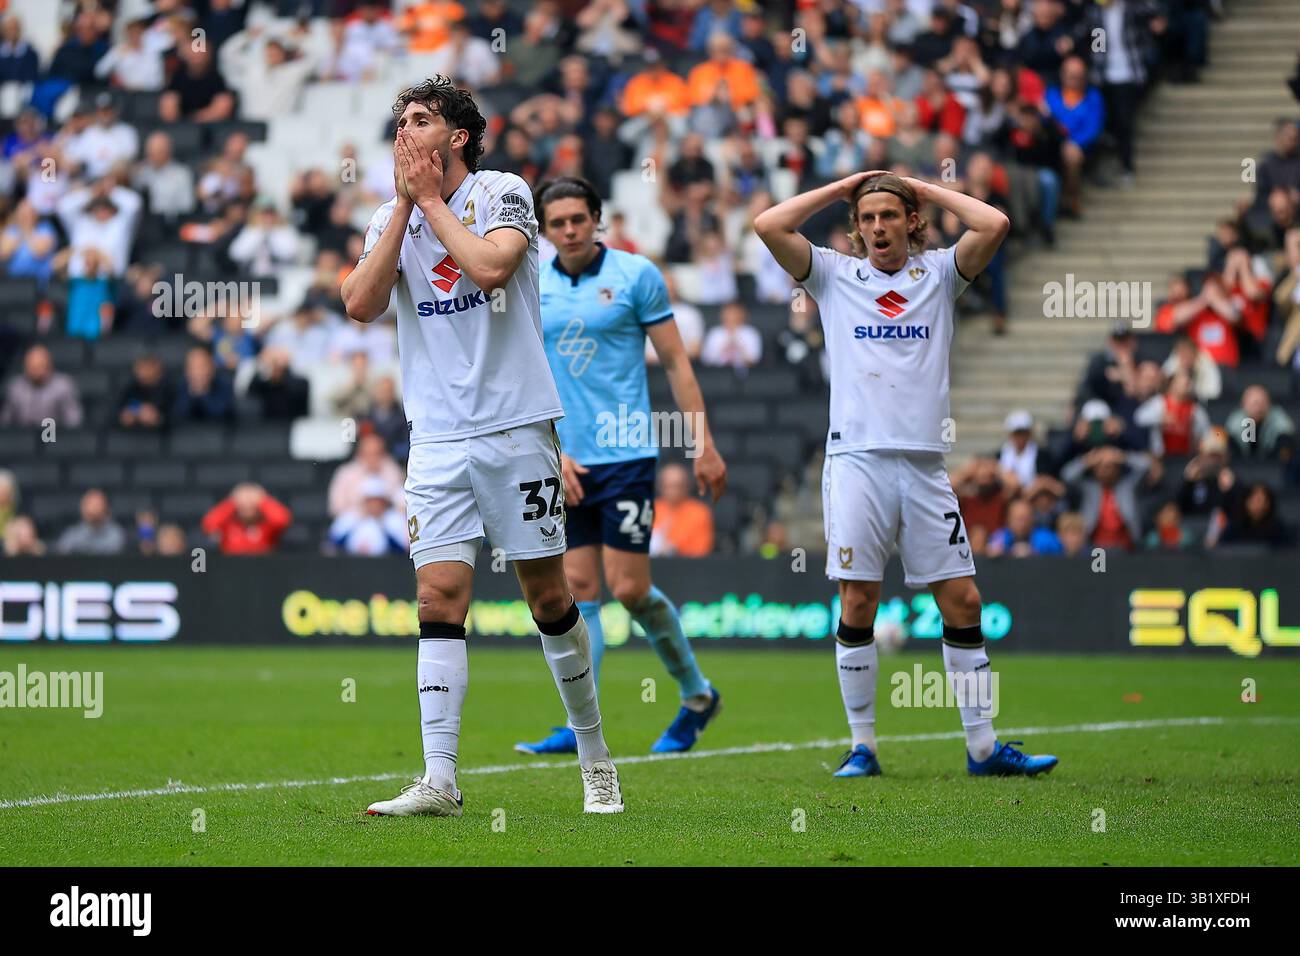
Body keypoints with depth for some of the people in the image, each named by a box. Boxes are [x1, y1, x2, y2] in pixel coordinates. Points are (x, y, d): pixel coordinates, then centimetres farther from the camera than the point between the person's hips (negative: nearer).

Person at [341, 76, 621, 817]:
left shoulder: (503, 193, -2)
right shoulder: (392, 218, 10)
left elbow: (491, 266, -21)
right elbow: (361, 304, -5)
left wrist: (431, 200, -9)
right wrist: (404, 205, -6)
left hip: (516, 427, -3)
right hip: (438, 440, 3)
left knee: (548, 595, 4)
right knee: (439, 597, -7)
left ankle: (595, 757, 20)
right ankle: (439, 781, -11)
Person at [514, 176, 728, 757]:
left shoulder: (635, 275, -2)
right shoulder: (531, 290, 7)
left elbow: (675, 361, 0)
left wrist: (703, 445, -3)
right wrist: (552, 452, -3)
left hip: (625, 454, -4)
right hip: (564, 466, 4)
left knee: (630, 589, -7)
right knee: (579, 589, 0)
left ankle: (697, 694, 14)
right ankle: (582, 727, 0)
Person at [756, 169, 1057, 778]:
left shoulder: (939, 273, 12)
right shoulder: (834, 275, 11)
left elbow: (994, 225, -3)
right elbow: (768, 226, 0)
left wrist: (927, 190, 8)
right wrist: (841, 188, 7)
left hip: (924, 462, 1)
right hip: (857, 457, -1)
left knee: (963, 601, 0)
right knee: (857, 603, -3)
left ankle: (983, 746, 6)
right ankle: (862, 746, 5)